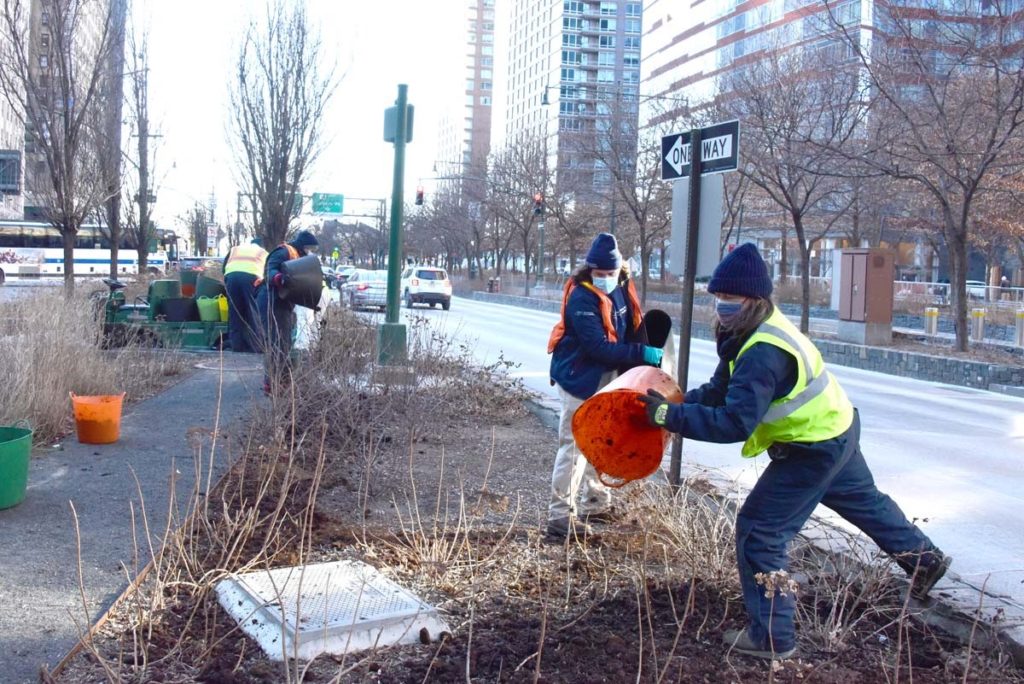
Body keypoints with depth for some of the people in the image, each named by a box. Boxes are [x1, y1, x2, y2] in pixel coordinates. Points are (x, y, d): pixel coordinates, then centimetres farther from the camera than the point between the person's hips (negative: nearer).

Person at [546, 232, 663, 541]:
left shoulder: (621, 289, 0)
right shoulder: (582, 299, -24)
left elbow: (632, 327, 15)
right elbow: (598, 347, -29)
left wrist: (644, 351, 1)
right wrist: (642, 354, -29)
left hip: (606, 378, 8)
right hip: (580, 379, -8)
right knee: (574, 445, -7)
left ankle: (595, 504, 33)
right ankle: (560, 516, -3)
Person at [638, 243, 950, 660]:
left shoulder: (762, 354, -35)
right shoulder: (755, 328, -4)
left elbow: (735, 423, -41)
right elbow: (720, 391, -1)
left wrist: (670, 416, -38)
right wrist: (679, 402, -15)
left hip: (814, 449, -10)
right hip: (836, 428, 10)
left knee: (757, 531, -4)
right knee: (863, 501, 33)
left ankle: (771, 637, 7)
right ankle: (925, 559, 57)